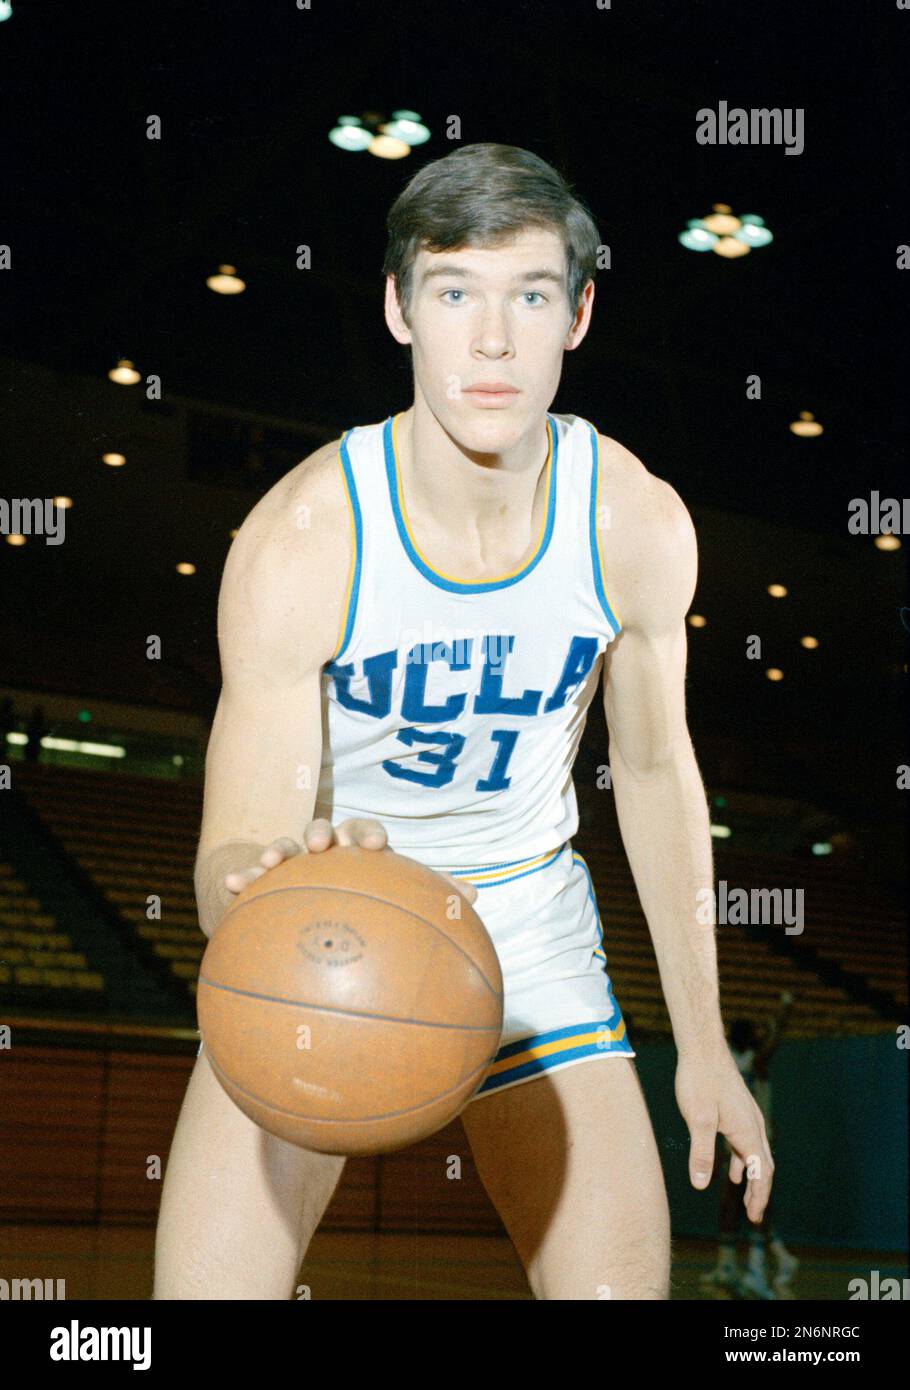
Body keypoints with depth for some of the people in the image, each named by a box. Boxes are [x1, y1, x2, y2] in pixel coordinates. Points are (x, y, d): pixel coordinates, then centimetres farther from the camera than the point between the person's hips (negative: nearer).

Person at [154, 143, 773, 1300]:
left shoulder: (638, 524, -15)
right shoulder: (296, 543, -25)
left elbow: (657, 770, 2)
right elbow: (229, 867, -25)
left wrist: (702, 1043, 7)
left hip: (528, 919, 2)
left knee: (623, 1285, -8)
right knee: (207, 1288, -13)